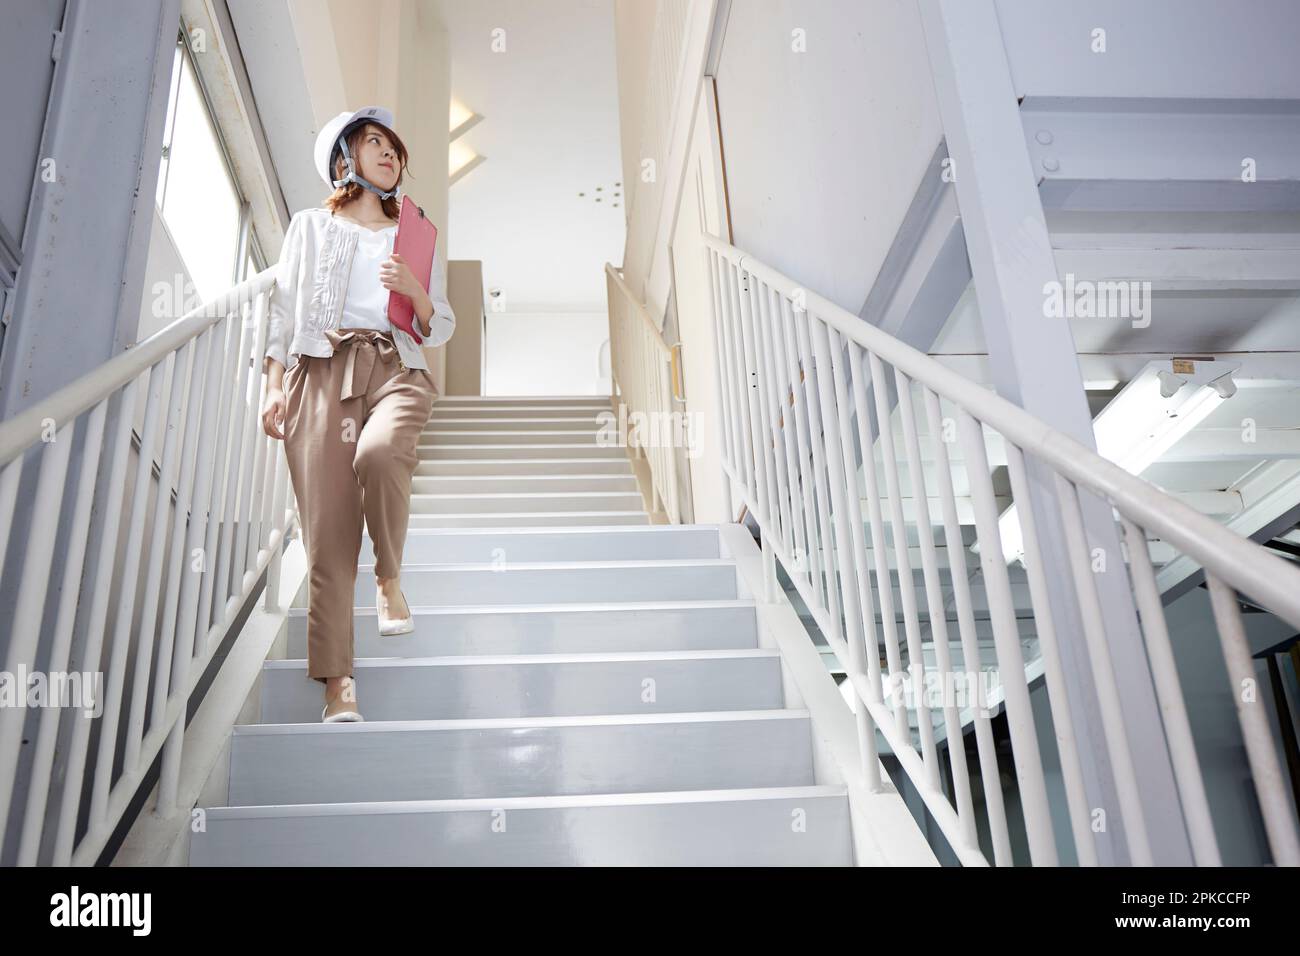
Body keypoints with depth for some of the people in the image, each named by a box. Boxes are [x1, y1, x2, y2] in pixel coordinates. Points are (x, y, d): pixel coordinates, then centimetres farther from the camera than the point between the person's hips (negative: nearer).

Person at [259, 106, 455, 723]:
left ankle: (389, 577, -9)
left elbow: (441, 329, 20)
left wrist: (416, 290, 0)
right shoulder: (309, 227, 21)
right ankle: (337, 680, -10)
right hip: (320, 369, 0)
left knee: (380, 452, -35)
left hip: (395, 368, 0)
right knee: (326, 527, -11)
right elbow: (283, 311, 13)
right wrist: (274, 388, 1)